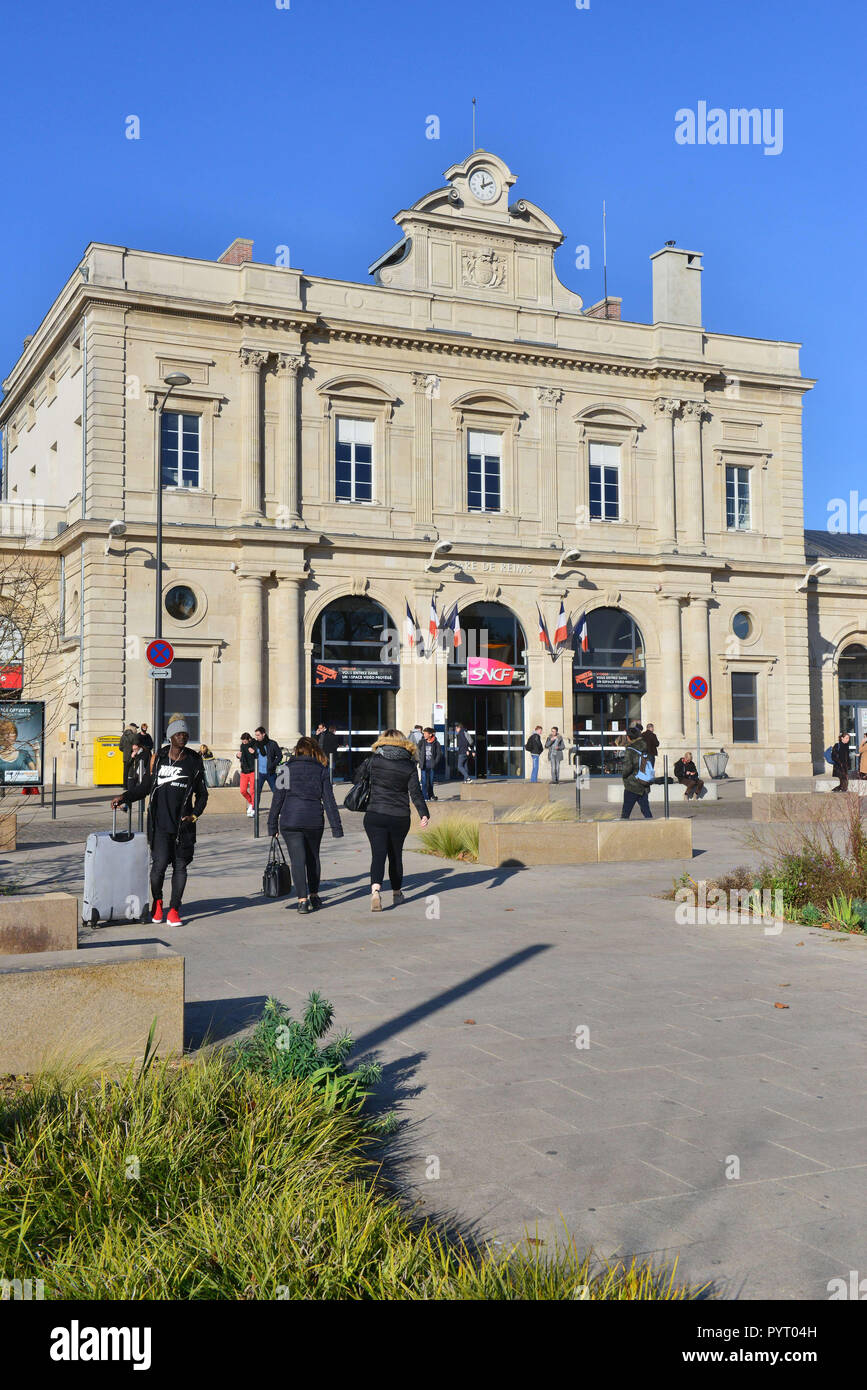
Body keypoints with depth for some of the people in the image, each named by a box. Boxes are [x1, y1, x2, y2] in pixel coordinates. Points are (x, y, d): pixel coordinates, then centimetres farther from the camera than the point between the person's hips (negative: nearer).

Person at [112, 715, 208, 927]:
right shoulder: (157, 758, 7)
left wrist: (194, 814, 0)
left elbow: (202, 794, 14)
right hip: (160, 823, -1)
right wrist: (124, 797, 1)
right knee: (160, 863, -9)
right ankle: (157, 902, 17)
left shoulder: (194, 761, 6)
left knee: (180, 866, 2)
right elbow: (145, 787, 15)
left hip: (183, 824, 1)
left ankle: (174, 910, 12)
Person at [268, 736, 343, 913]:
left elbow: (278, 797, 2)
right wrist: (336, 827, 4)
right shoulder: (321, 769, 5)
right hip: (314, 820, 2)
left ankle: (303, 900, -11)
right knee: (313, 857, 19)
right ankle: (314, 896, 28)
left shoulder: (286, 768, 4)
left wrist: (272, 825, 6)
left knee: (297, 860, -2)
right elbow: (329, 800, 3)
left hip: (290, 821, -2)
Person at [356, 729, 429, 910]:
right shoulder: (409, 766, 0)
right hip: (400, 817, 1)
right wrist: (424, 814, -7)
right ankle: (397, 892, 31)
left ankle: (375, 889, -28)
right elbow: (415, 793, -7)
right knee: (396, 854, 17)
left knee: (378, 854, -6)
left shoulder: (373, 760, -1)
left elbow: (358, 779, 11)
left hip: (375, 815, -1)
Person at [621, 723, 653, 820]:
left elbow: (627, 768, -20)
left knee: (625, 812, 3)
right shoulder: (644, 749, 4)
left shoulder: (630, 751, -14)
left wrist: (622, 773, 1)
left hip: (632, 787, -6)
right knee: (646, 811, 8)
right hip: (644, 788, 6)